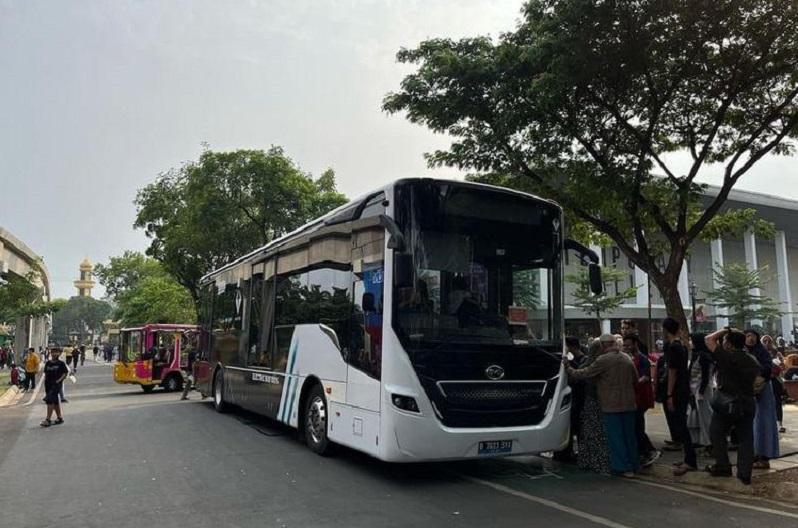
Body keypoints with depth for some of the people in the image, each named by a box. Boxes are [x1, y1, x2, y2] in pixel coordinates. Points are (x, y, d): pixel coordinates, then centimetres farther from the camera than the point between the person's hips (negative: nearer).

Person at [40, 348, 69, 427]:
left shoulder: (61, 363, -5)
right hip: (48, 384, 6)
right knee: (55, 401, 13)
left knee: (50, 401, -14)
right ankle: (59, 418, 23)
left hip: (56, 384, -6)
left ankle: (48, 420, -12)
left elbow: (65, 373, -5)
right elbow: (45, 373, 16)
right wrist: (45, 381, 5)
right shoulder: (48, 363, 10)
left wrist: (59, 380, -15)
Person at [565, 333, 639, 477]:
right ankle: (633, 464, 24)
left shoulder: (603, 360, -14)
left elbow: (584, 373, -11)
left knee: (615, 437, 2)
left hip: (612, 406, -7)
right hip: (629, 404, 7)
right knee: (629, 434, 15)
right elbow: (635, 379, 16)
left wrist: (567, 367, 2)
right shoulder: (627, 358, 8)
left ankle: (623, 467, 5)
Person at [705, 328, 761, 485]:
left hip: (726, 403, -6)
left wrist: (724, 331, 0)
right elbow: (755, 380, 18)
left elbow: (708, 339, -8)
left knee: (717, 434, 10)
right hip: (748, 404, 6)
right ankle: (745, 475, 7)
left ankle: (723, 466, 14)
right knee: (746, 439, 7)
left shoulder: (727, 356, -14)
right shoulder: (753, 361, 8)